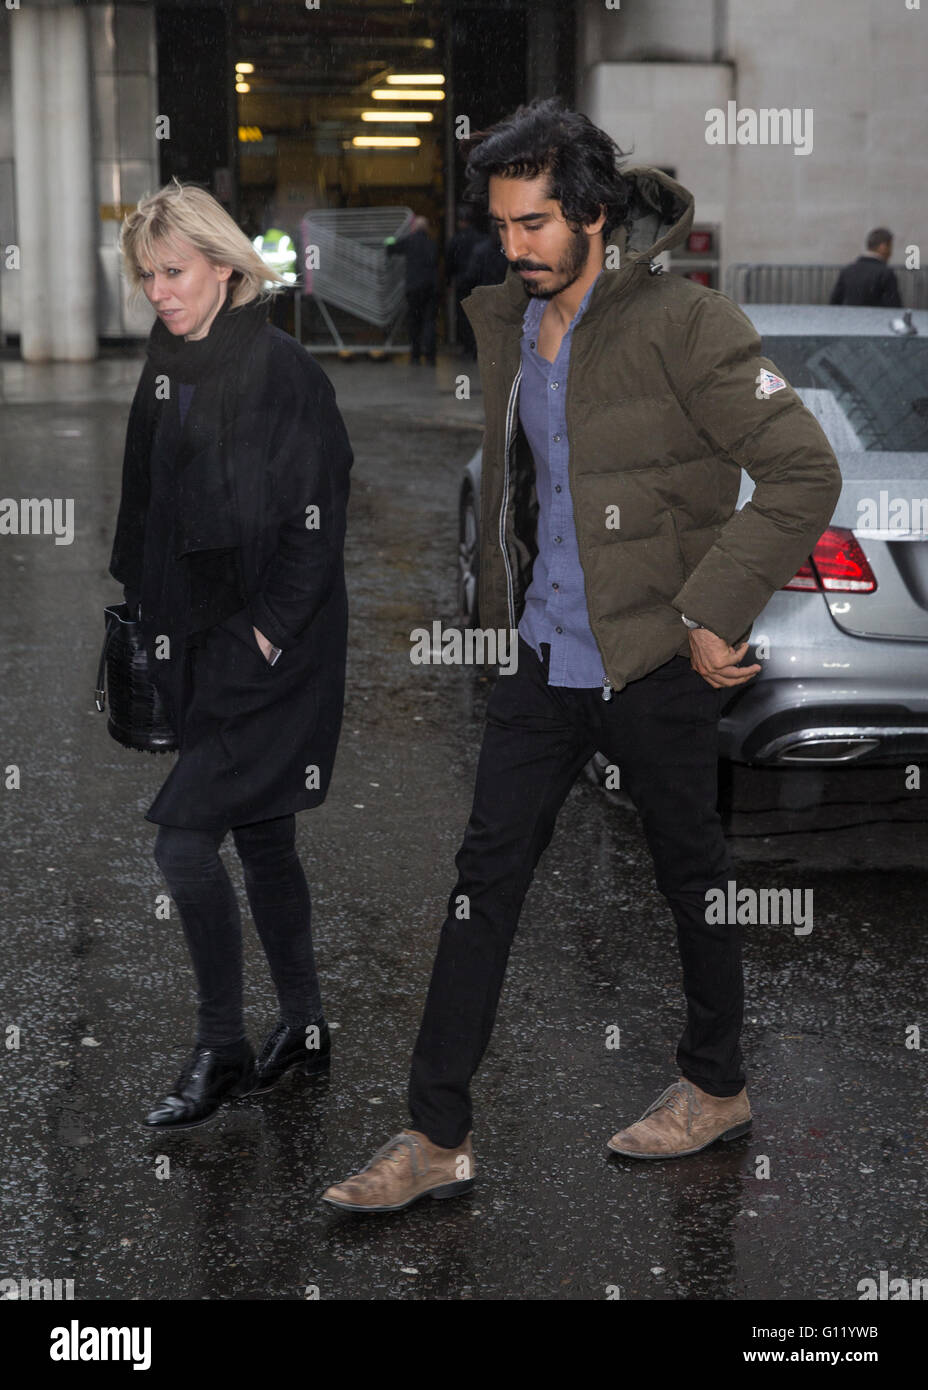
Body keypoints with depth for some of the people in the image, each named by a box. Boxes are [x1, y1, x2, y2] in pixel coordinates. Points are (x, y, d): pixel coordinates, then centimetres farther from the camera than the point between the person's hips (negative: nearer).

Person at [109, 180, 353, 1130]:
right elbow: (148, 514, 16)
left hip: (272, 655, -7)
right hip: (199, 651, 8)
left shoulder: (281, 373, -14)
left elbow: (316, 525, -16)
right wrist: (151, 620, 9)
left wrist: (264, 636, -17)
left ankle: (221, 1052, 4)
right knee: (261, 838, 15)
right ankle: (304, 1027, 28)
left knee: (183, 837, -11)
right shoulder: (166, 372, 8)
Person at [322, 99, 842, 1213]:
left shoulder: (683, 324, -16)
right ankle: (438, 1138, 11)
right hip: (542, 654, 7)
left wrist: (711, 615, -20)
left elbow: (806, 473, -18)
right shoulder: (503, 321, 6)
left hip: (652, 664, -6)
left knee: (691, 873, 12)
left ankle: (717, 1087, 34)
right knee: (484, 876, 4)